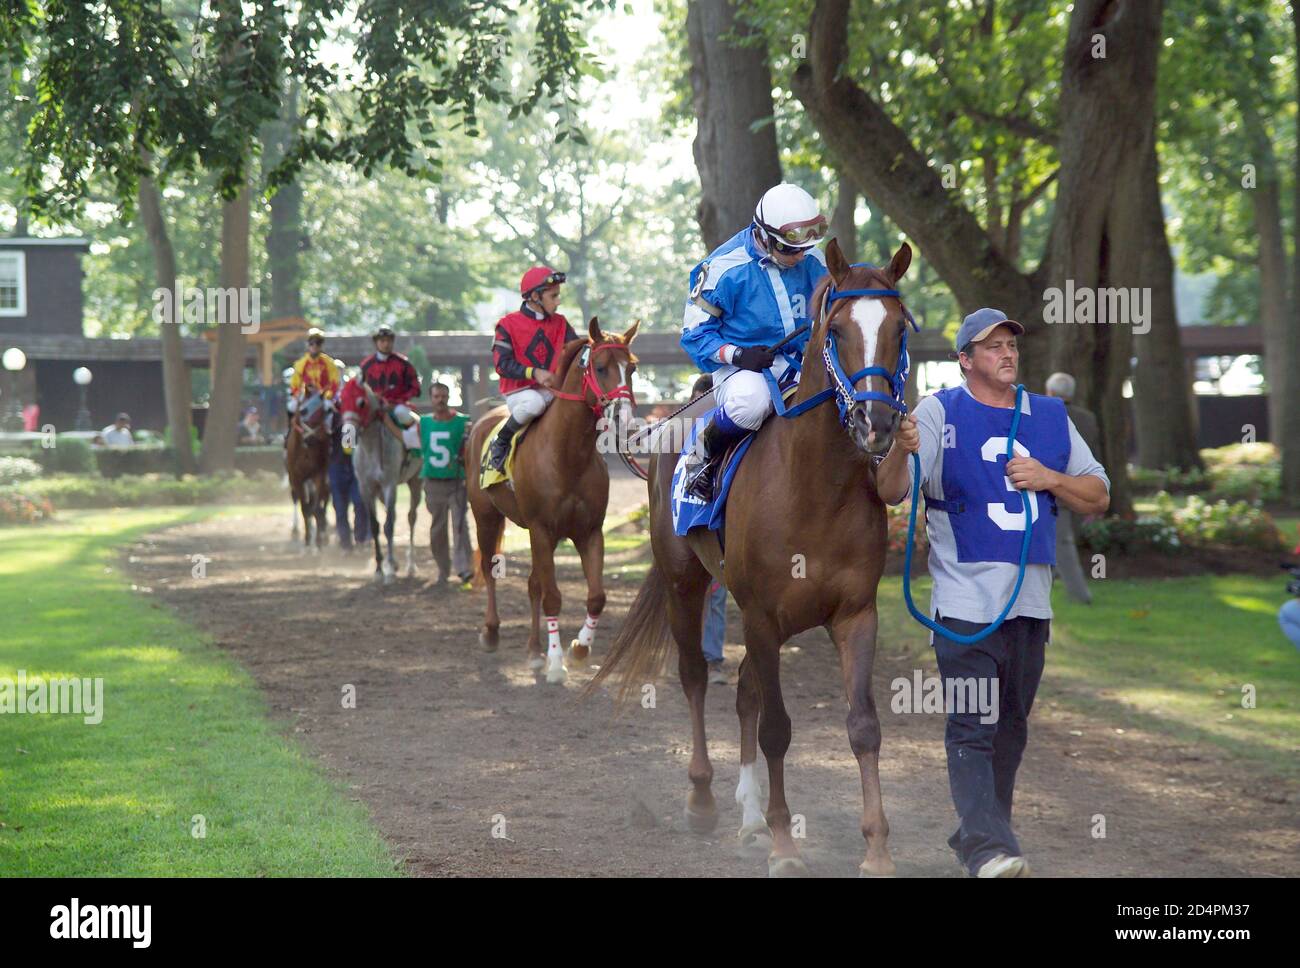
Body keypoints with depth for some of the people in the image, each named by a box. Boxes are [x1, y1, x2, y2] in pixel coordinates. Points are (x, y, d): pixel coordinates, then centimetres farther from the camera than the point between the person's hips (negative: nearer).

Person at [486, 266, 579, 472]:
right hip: (519, 392, -5)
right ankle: (500, 443, -14)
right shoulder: (508, 324, -5)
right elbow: (502, 364, -11)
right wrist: (533, 373, -24)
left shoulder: (560, 324, 10)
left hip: (552, 390, 5)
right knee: (535, 402, -39)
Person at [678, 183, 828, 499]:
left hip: (800, 363, 5)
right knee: (751, 401, -41)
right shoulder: (723, 268, -13)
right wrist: (737, 355, -23)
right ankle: (704, 453, -11)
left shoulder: (812, 260, 2)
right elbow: (695, 333, -6)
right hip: (742, 367, -5)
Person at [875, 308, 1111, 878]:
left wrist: (1048, 479, -4)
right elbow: (890, 494, -9)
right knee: (973, 727, -12)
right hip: (964, 601, -5)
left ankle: (976, 832, 24)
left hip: (1032, 601, 5)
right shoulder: (940, 413, 0)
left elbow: (1098, 497, 15)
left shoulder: (1051, 417, 13)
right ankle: (988, 848, -18)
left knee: (1012, 725, 12)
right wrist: (902, 450, -31)